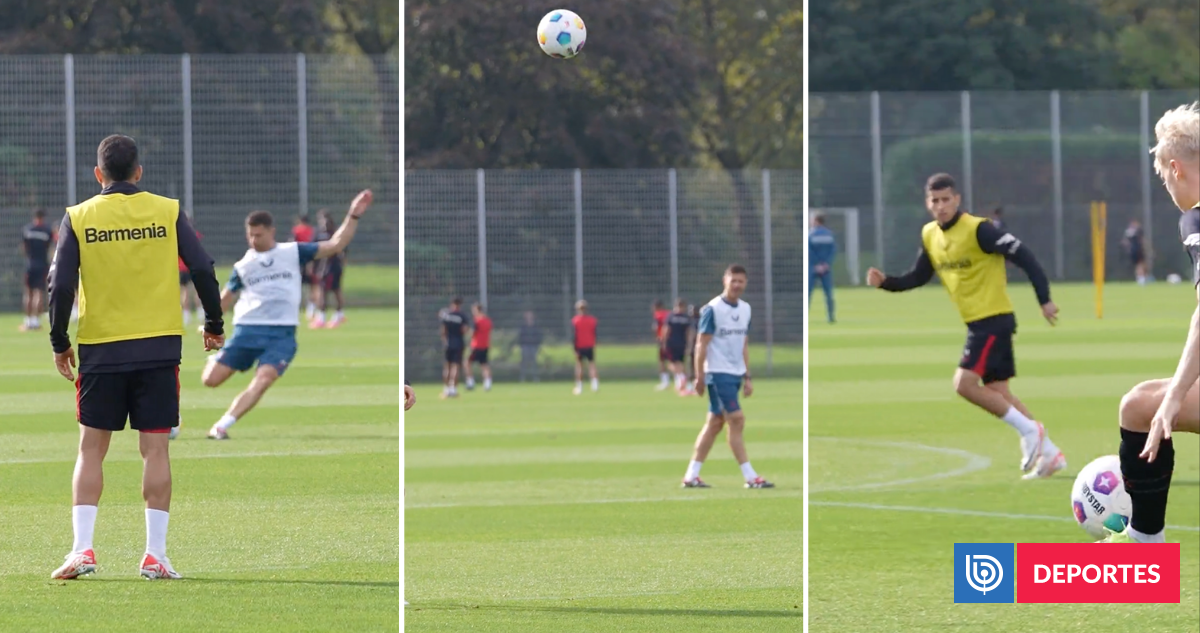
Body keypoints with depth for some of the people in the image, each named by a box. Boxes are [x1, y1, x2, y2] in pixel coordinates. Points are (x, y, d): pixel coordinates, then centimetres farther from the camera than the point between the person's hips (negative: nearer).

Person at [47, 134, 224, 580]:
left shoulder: (78, 218, -1)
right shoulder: (167, 212, 1)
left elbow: (61, 285, -4)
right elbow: (203, 269, 0)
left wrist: (59, 344, 7)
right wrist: (214, 325, 13)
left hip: (100, 347, 0)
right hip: (158, 346, 0)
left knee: (91, 450, 7)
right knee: (155, 450, 3)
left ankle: (82, 549, -3)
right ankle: (155, 555, 0)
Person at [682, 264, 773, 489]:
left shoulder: (745, 309, 11)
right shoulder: (713, 309, -10)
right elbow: (702, 344, -9)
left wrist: (747, 377, 13)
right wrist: (700, 377, -12)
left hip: (736, 374, 7)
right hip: (718, 373, -7)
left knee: (714, 423, 8)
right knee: (737, 420, -11)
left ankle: (691, 475, 12)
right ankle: (750, 477, -9)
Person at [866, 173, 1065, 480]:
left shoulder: (978, 230, -16)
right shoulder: (929, 235, 7)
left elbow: (1023, 255, -17)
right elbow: (919, 277, 18)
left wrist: (1044, 299, -19)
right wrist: (886, 282, 1)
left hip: (994, 319, -9)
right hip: (976, 322, 9)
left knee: (965, 383, -17)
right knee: (997, 391, 9)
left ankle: (1028, 430, -6)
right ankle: (1050, 453, 15)